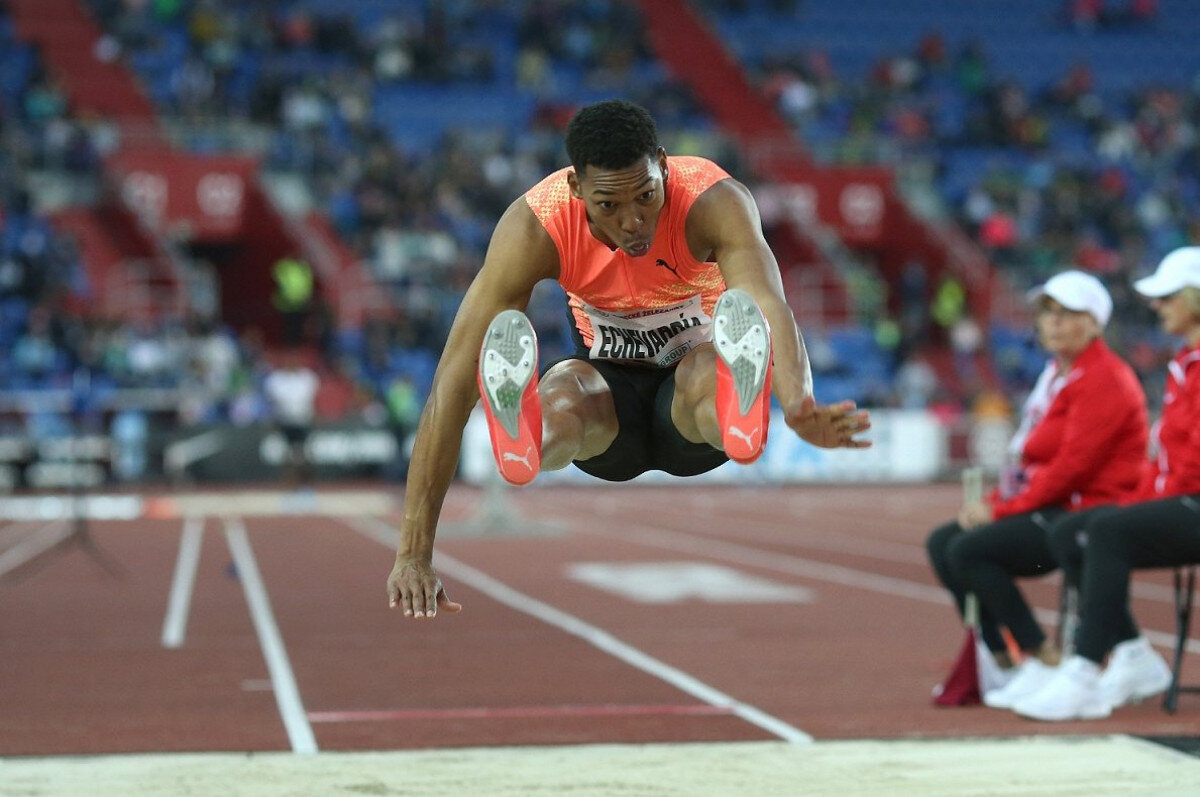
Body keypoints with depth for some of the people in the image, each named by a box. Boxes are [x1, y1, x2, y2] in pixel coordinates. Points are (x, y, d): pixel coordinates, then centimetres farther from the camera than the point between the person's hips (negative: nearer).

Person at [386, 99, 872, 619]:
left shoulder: (715, 202, -26)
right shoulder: (534, 227, -23)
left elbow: (771, 308, -45)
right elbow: (454, 382, -26)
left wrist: (799, 406, -68)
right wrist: (413, 554, -31)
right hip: (611, 389, 1)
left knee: (711, 371, -39)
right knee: (560, 395, -36)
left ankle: (739, 410, -71)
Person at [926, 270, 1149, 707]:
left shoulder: (1104, 379, -13)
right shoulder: (1056, 372, 18)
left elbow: (1073, 465, -20)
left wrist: (1001, 509, -16)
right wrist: (994, 502, 2)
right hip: (1053, 507, 10)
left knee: (970, 550, -23)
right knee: (942, 542, 3)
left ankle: (1044, 663, -15)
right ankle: (1002, 660, 4)